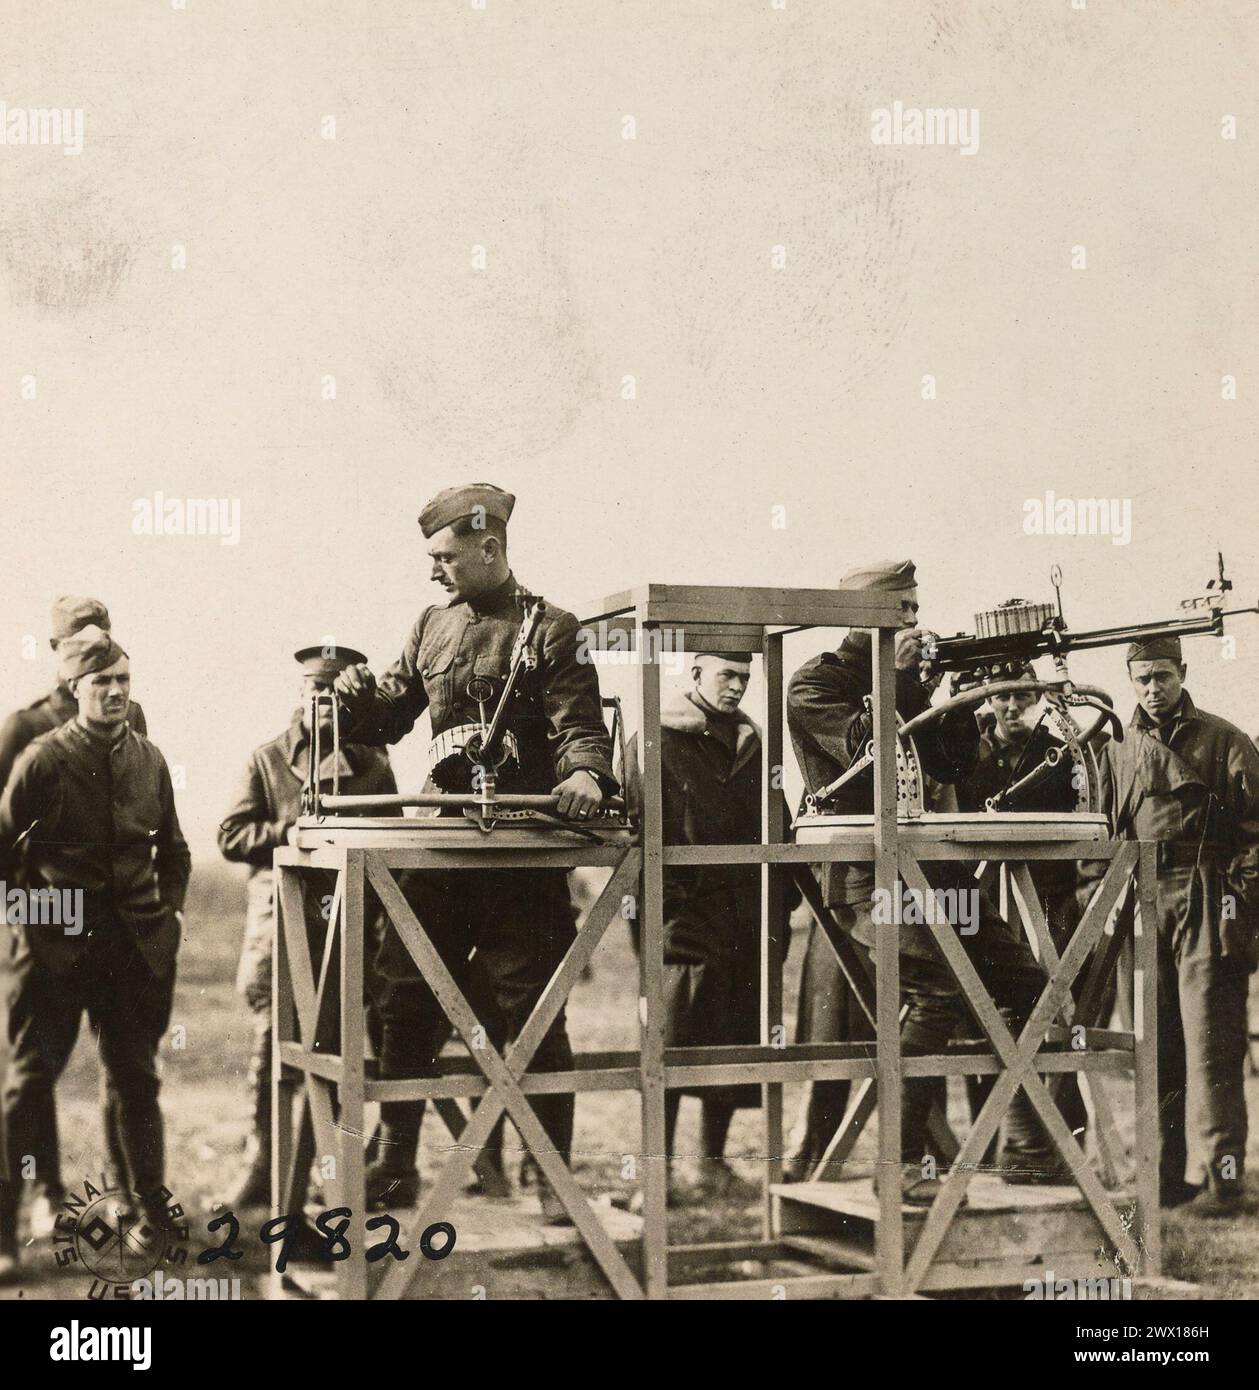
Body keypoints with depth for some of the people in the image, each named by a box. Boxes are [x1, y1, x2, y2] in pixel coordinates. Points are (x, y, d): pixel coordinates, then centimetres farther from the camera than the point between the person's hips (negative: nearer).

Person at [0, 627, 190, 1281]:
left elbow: (173, 849, 18)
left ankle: (151, 1208, 20)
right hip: (57, 944, -3)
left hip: (136, 944, 4)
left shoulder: (148, 759, 7)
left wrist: (170, 910, 8)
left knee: (136, 1078, 10)